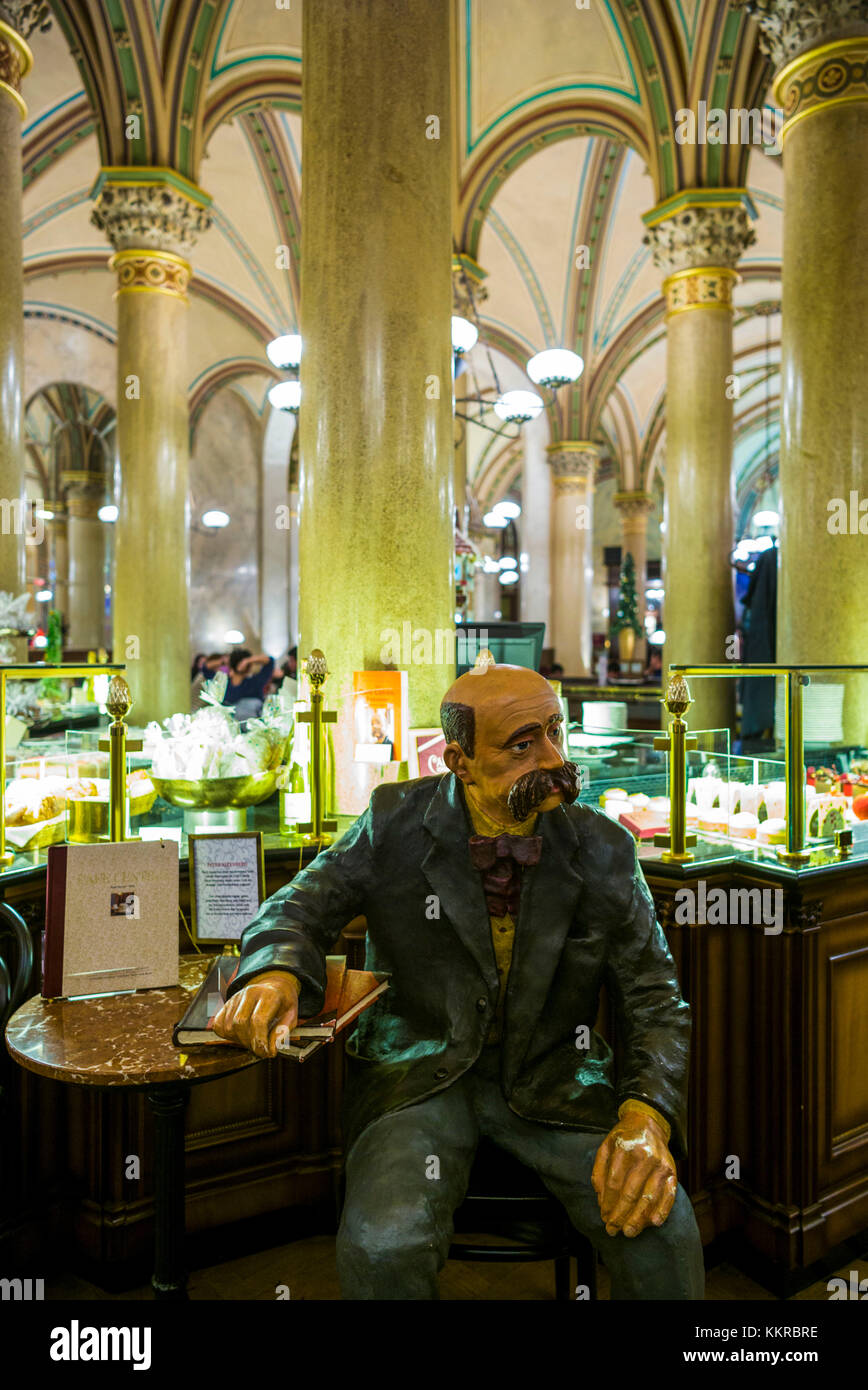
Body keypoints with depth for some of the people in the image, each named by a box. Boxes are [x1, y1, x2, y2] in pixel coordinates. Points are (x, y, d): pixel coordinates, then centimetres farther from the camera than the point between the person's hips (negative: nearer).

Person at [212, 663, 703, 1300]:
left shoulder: (604, 849, -2)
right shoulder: (395, 821, -5)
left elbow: (656, 999, 1)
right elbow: (299, 907, 2)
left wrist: (647, 1115, -19)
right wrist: (275, 974, -23)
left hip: (553, 1079, 2)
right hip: (419, 1073, -1)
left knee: (665, 1232, -22)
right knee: (383, 1247, -27)